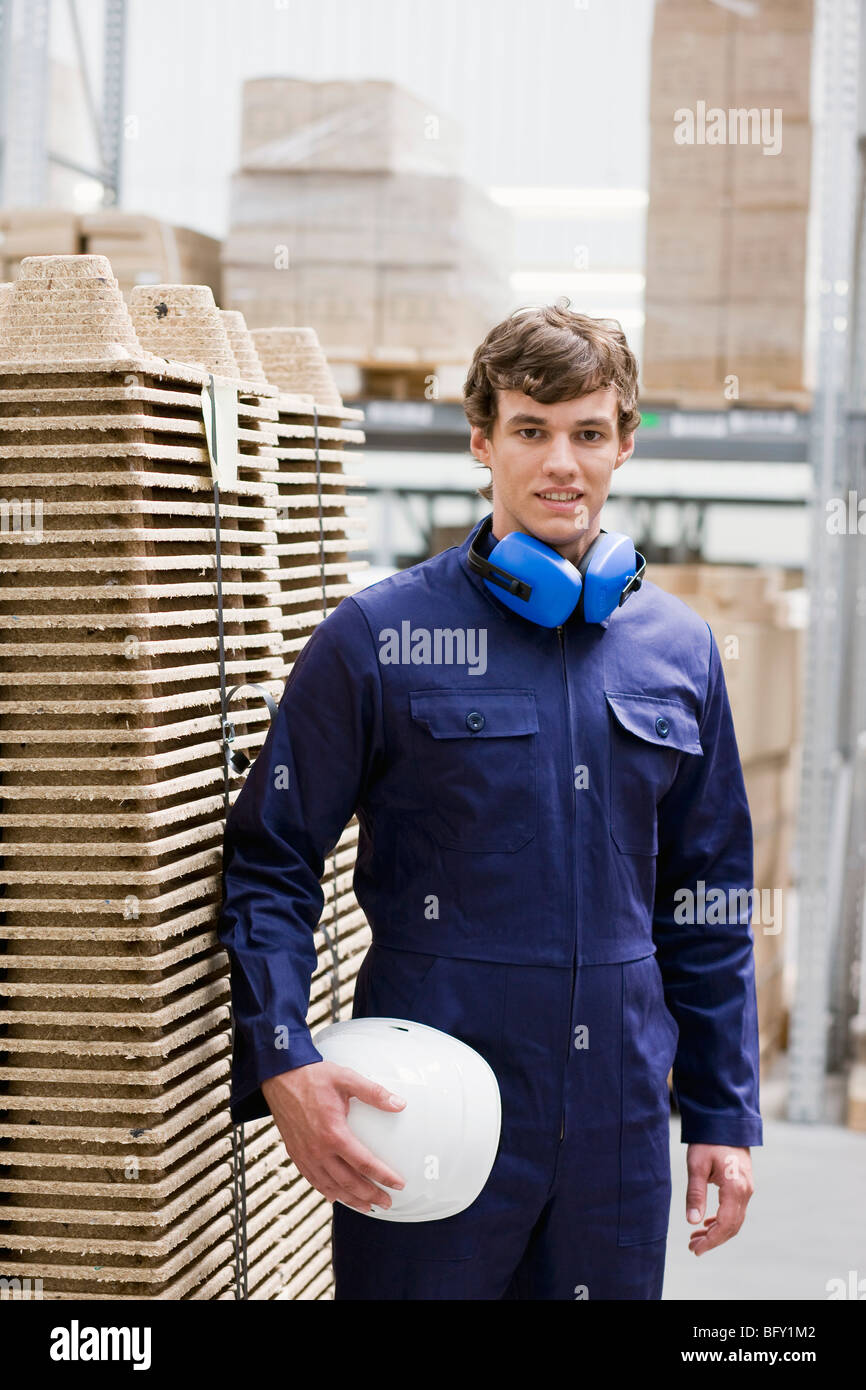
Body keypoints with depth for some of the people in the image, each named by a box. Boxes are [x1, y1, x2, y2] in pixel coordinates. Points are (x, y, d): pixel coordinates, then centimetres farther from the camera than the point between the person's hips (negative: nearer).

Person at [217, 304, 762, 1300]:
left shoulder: (678, 649, 8)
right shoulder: (378, 639, -4)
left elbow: (711, 903, 13)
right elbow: (269, 863, -3)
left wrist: (725, 1114, 11)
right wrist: (283, 1066, -16)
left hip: (618, 1121, 4)